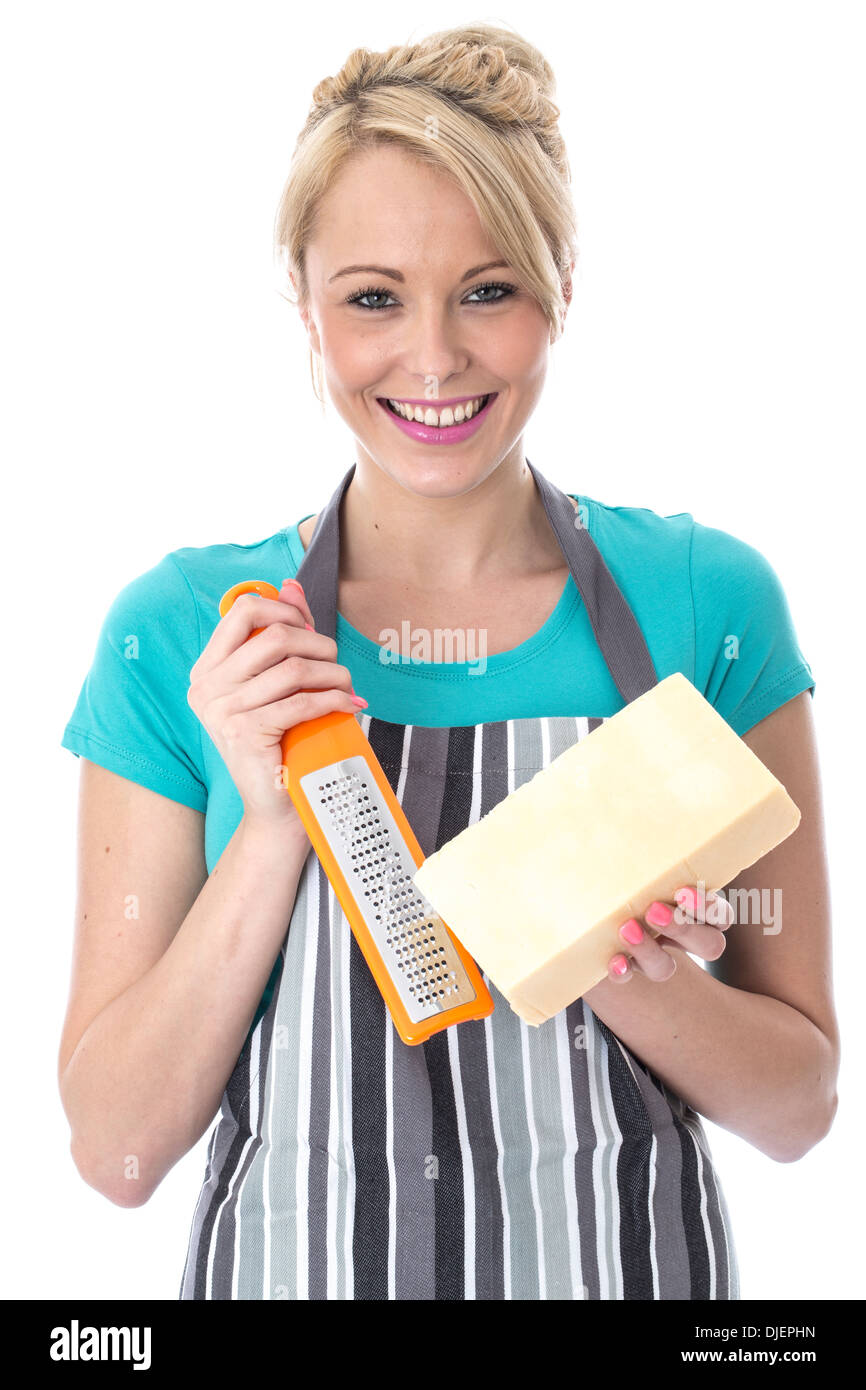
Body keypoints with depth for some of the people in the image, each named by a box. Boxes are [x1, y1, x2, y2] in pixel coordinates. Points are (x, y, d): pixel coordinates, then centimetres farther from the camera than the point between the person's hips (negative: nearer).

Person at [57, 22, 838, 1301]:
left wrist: (629, 979, -23)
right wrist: (274, 823, -21)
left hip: (626, 1259, 1)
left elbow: (800, 1102, -4)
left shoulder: (709, 600, -9)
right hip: (291, 1264, 0)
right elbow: (117, 1147, -9)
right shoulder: (184, 632, -9)